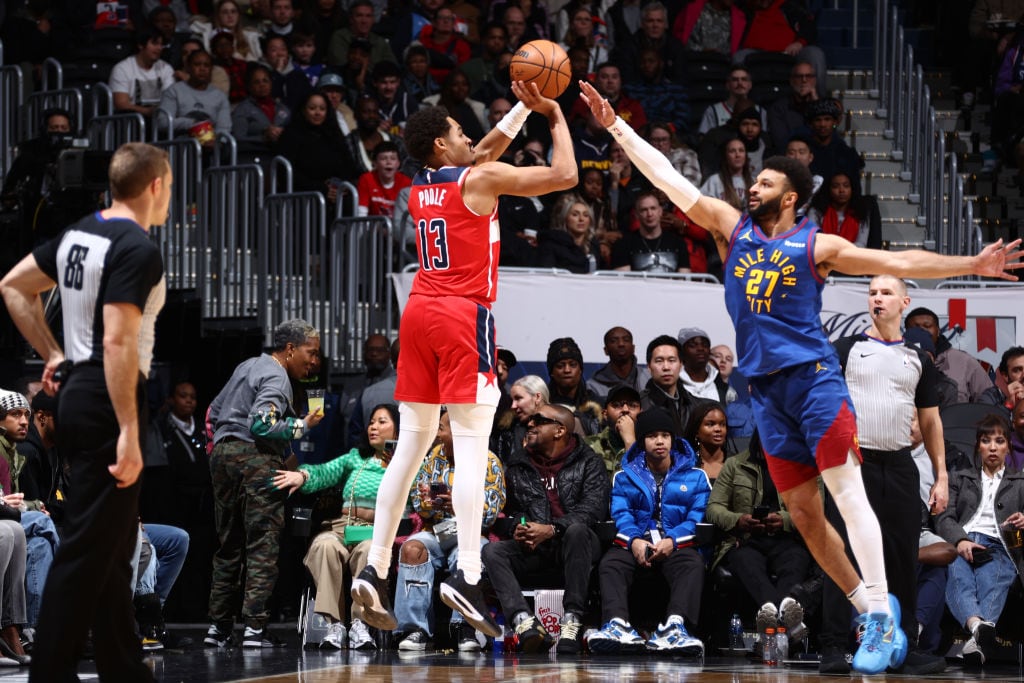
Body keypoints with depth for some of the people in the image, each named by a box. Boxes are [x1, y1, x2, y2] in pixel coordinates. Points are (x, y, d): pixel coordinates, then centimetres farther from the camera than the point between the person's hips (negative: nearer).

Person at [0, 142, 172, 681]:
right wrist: (129, 433, -25)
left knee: (114, 544, 17)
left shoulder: (78, 234, 11)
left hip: (76, 392, 10)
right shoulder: (138, 249, -16)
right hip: (108, 400, -10)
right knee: (86, 550, -7)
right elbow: (117, 342, -24)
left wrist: (51, 354, 22)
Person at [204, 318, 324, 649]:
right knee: (262, 546, -8)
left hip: (223, 452, 9)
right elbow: (261, 425, -21)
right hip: (256, 458, -9)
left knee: (228, 546, 12)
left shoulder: (247, 367, 20)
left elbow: (214, 412, 26)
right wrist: (302, 425, -12)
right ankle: (254, 628, -15)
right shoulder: (276, 377, -9)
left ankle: (218, 628, 11)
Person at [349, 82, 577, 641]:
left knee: (411, 443, 9)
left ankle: (374, 571, 3)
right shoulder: (481, 179, -5)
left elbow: (483, 152, 35)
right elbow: (564, 176, -6)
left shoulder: (418, 189, 16)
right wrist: (556, 118, 8)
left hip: (419, 312, 7)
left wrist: (523, 108, 35)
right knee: (472, 443, -10)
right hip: (464, 316, -7)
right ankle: (466, 575, -20)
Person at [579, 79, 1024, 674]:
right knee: (804, 514, 4)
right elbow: (669, 179, 10)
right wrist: (615, 125, 7)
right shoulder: (732, 226, 11)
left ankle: (882, 616, -18)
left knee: (847, 492, -15)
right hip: (765, 387, 5)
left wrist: (972, 265, -11)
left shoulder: (817, 245, 1)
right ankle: (869, 609, 12)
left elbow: (898, 262, -2)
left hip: (813, 376, -5)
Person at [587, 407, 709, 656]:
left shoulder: (695, 476, 17)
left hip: (677, 545, -1)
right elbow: (621, 514, 3)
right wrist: (634, 540, -19)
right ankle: (617, 624, -55)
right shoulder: (625, 476, 19)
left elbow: (698, 517, 3)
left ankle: (675, 626, -57)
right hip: (636, 544, 1)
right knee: (610, 563, -32)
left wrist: (672, 540, -17)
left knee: (693, 564, -36)